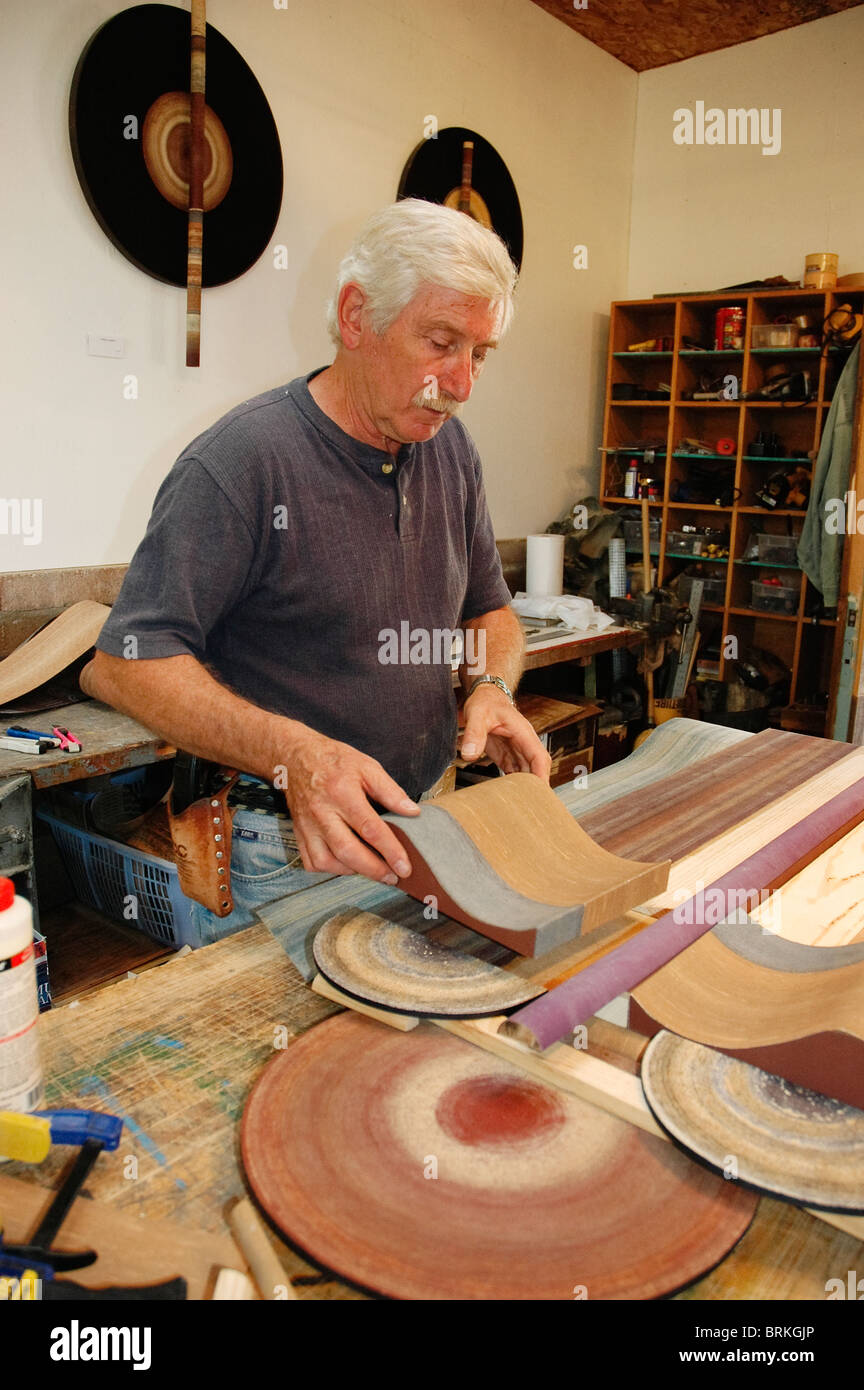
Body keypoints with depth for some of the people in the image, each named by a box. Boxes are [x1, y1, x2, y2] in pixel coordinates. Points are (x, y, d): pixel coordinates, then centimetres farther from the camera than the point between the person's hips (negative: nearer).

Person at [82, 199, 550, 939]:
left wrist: (492, 687, -9)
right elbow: (126, 663, -21)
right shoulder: (243, 459, -19)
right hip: (285, 855, -6)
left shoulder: (450, 447, 3)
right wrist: (296, 753, -34)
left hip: (422, 820, 7)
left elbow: (489, 608, 14)